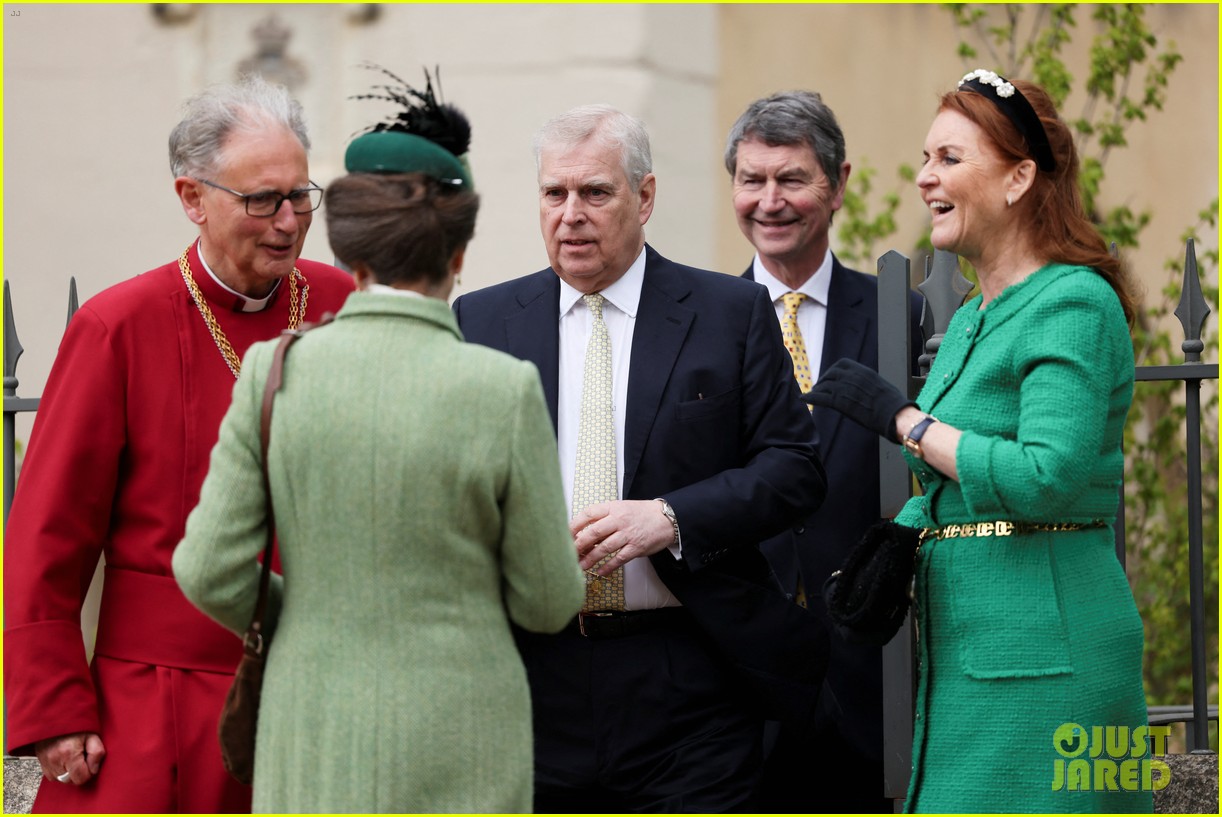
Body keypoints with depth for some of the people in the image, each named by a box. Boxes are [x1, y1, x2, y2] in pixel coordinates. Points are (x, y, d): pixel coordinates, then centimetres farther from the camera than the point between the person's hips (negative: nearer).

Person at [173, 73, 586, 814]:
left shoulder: (277, 374, -8)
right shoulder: (505, 393, -13)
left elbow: (213, 572, -6)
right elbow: (547, 601, -6)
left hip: (321, 743, 2)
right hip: (457, 748, -2)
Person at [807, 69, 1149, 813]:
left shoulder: (1074, 304, -10)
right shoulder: (971, 320, 18)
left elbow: (1050, 478, -22)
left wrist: (900, 416, -15)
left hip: (1042, 657, -9)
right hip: (965, 651, 9)